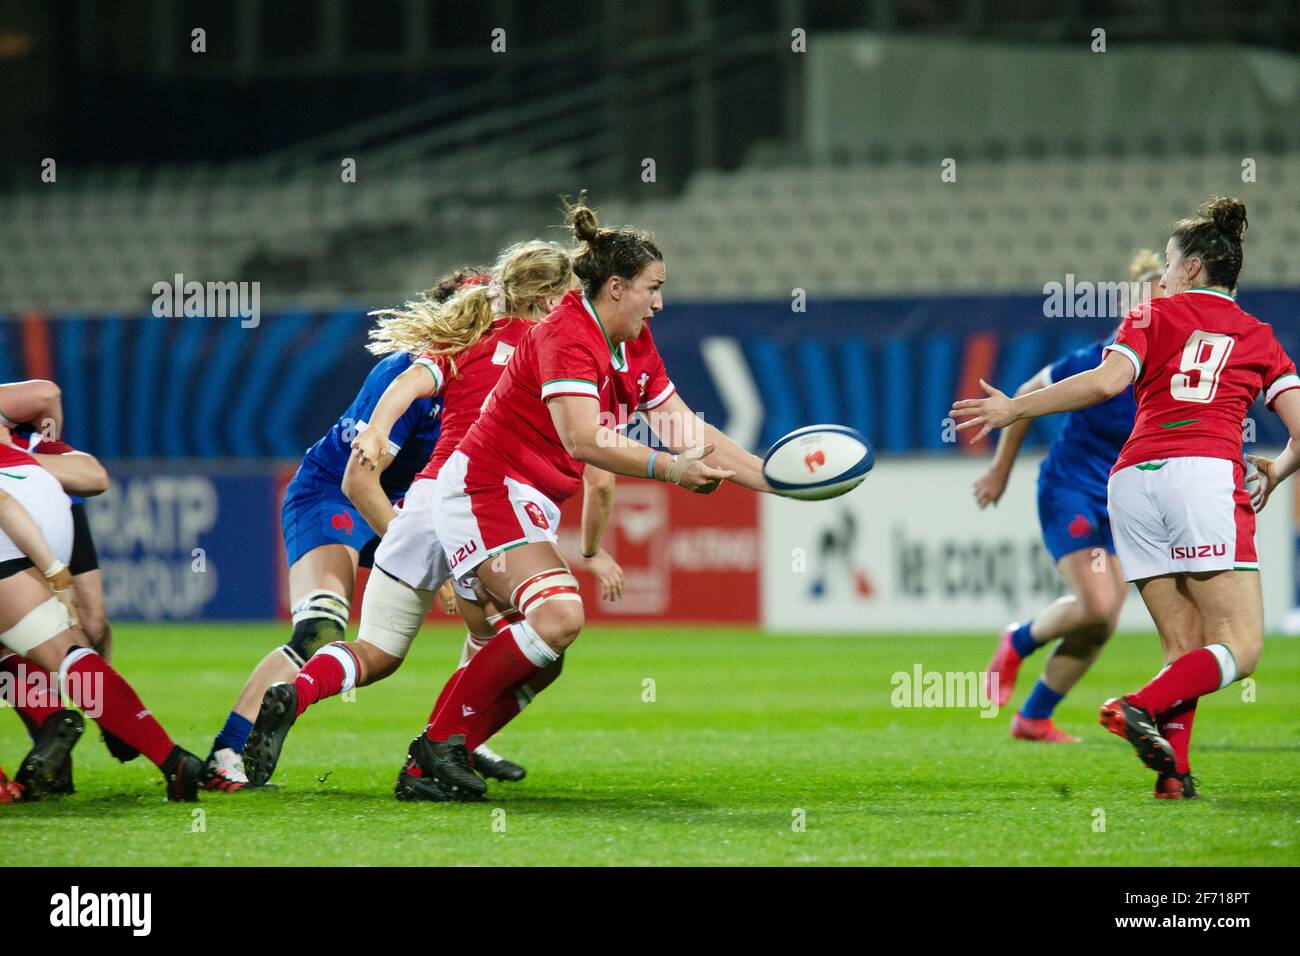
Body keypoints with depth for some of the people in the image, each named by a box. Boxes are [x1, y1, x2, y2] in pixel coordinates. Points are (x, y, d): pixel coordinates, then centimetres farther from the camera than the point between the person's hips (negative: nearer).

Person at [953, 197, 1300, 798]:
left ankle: (1172, 769, -10)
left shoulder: (1155, 315, 17)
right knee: (1240, 647, -7)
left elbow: (1107, 381, -1)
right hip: (1207, 473, -2)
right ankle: (1139, 708, -30)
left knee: (1185, 647, 7)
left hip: (1133, 477, 2)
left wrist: (1013, 409, 6)